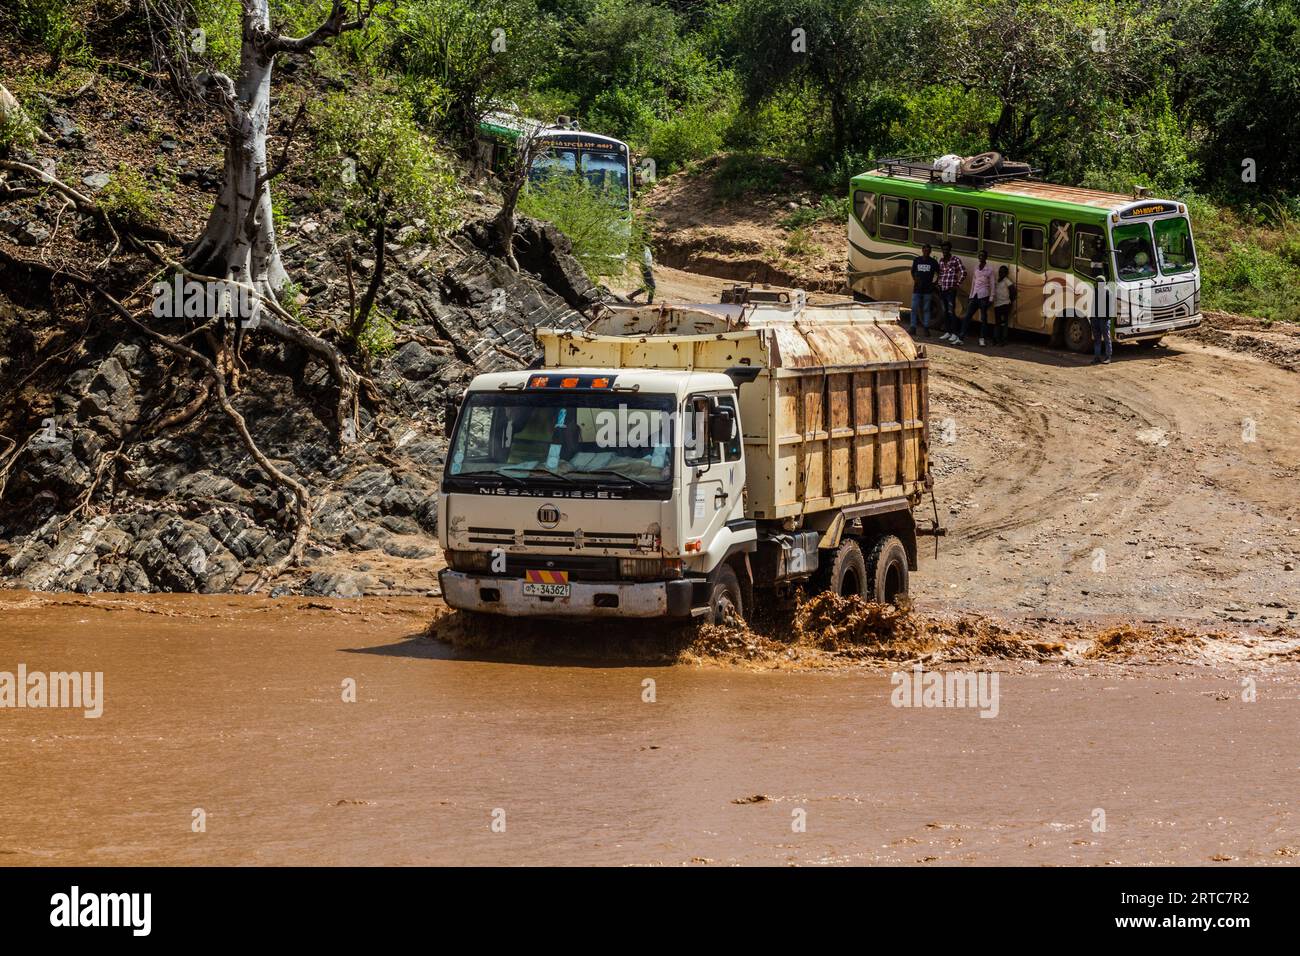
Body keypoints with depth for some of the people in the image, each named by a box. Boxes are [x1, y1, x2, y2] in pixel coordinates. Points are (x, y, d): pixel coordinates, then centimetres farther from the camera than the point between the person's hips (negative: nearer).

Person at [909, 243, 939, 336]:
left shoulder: (933, 262, 0)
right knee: (914, 308, -3)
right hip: (917, 289, 1)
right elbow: (913, 272, 13)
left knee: (926, 309, 3)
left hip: (928, 290, -1)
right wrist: (915, 279, -5)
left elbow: (938, 274, 5)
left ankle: (926, 329, 8)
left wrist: (935, 283, -7)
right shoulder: (917, 260, 5)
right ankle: (912, 328, 1)